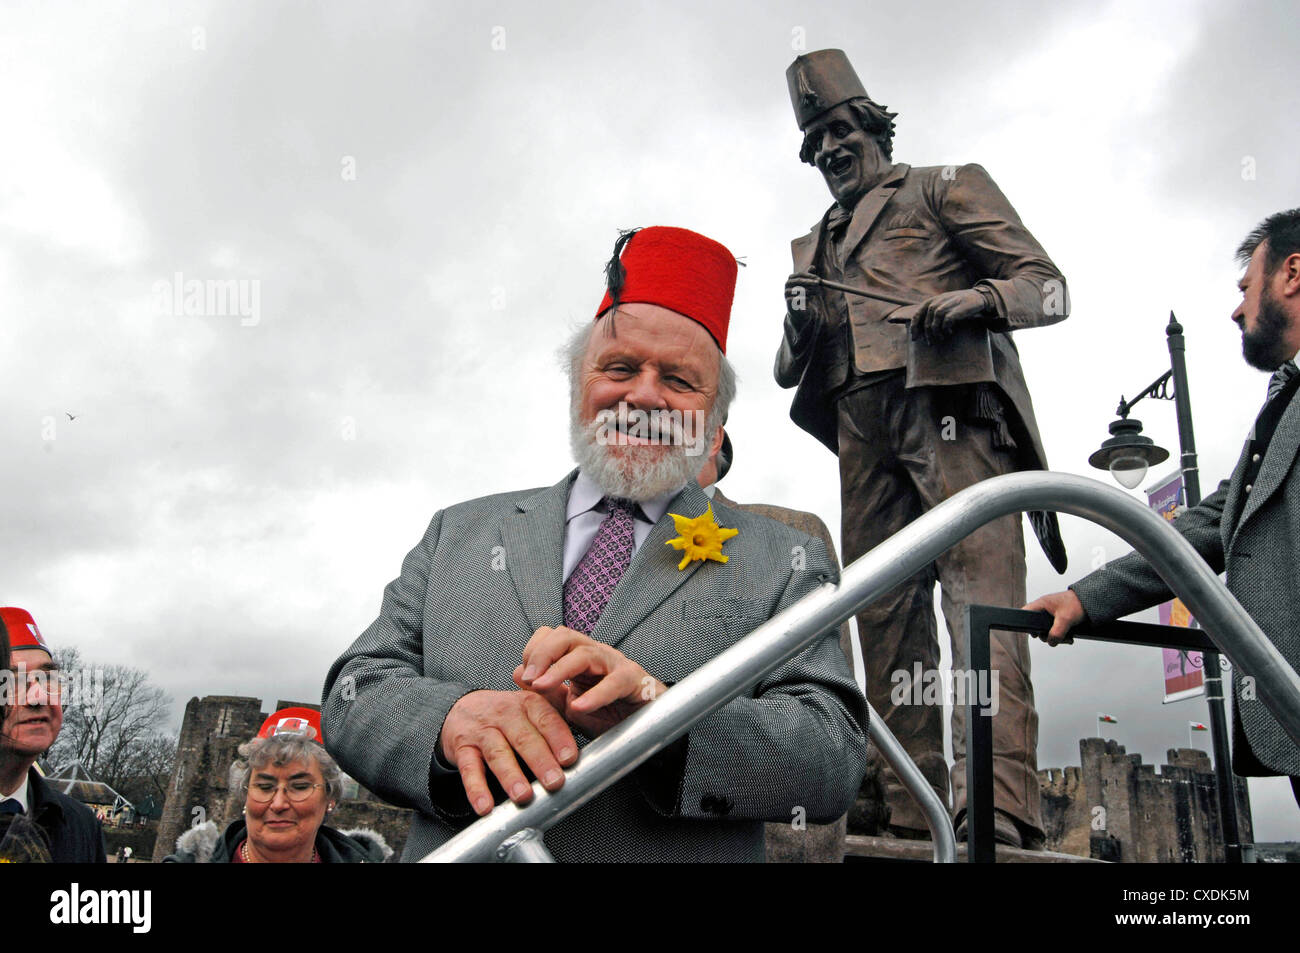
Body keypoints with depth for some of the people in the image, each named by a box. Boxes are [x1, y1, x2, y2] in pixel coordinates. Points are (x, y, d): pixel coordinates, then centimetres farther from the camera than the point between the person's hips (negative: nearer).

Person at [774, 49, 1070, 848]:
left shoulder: (944, 187, 17)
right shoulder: (816, 247, 31)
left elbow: (1047, 285, 8)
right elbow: (792, 372, 29)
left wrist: (975, 299, -13)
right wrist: (803, 332, 5)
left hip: (949, 403, -5)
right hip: (866, 431, 5)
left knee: (979, 591, -19)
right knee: (885, 613, -3)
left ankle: (999, 809, -26)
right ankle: (910, 810, -1)